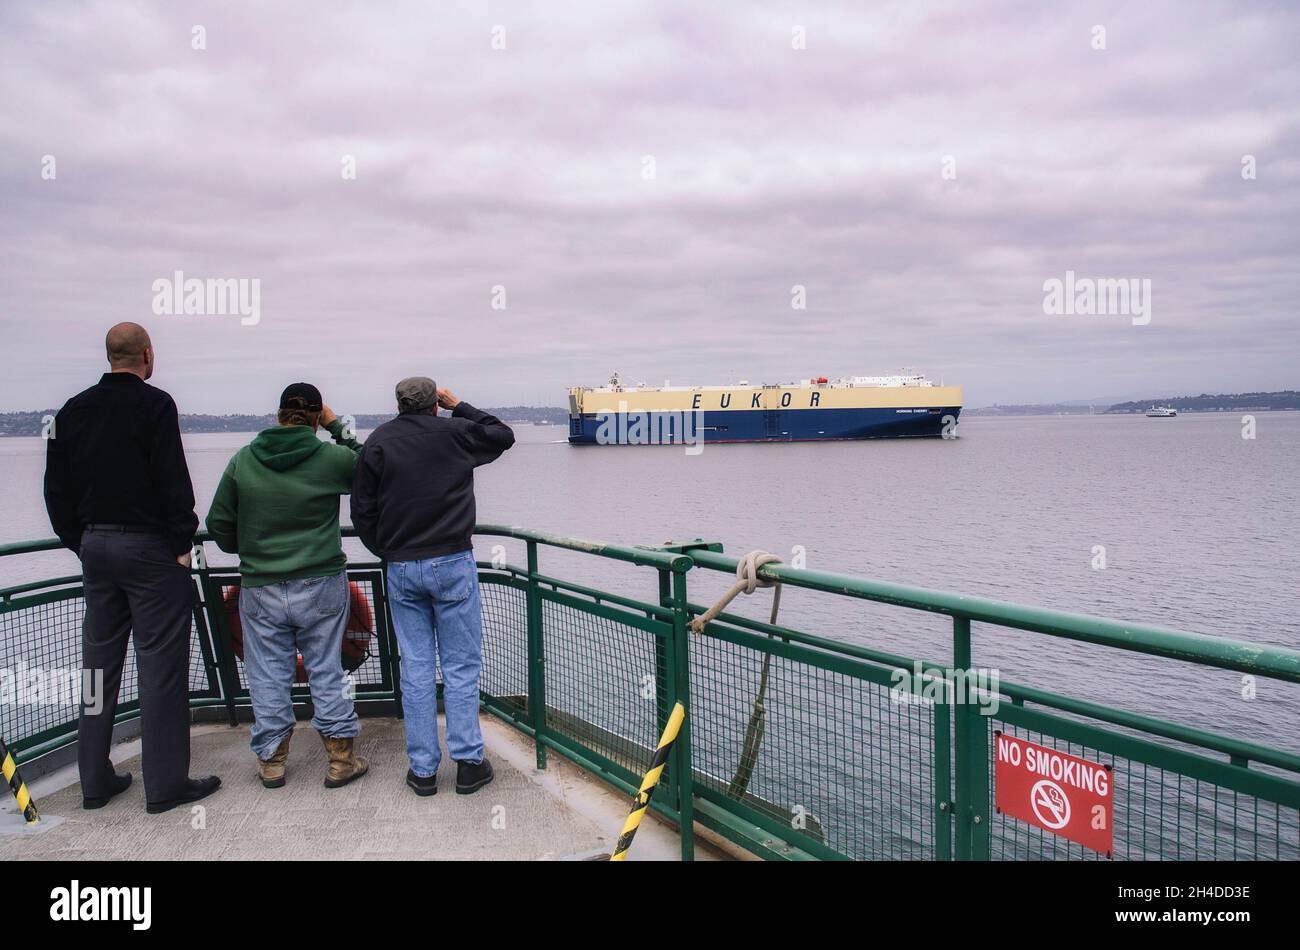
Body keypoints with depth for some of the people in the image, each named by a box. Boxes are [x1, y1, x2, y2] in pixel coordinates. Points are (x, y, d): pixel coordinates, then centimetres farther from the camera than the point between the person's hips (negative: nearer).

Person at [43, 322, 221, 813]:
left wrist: (80, 543, 18)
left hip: (96, 547, 7)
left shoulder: (72, 410, 10)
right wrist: (183, 542, -8)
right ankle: (165, 784, 4)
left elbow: (56, 488, 12)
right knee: (161, 663, -1)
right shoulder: (153, 403, -10)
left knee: (98, 662, 13)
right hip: (150, 548, -7)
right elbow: (173, 479, -15)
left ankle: (95, 781, 21)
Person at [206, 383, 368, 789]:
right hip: (321, 585, -1)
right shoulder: (331, 458, -10)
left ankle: (271, 760, 23)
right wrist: (337, 427, 10)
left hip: (261, 588, 2)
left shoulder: (243, 460, -2)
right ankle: (341, 759, 16)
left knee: (268, 676, 12)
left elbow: (219, 525, 5)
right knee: (327, 672, 8)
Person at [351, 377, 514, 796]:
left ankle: (422, 769, 14)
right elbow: (503, 435, 15)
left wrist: (388, 552, 15)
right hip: (453, 564, -2)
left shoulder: (378, 442, 3)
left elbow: (362, 511, 3)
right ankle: (468, 762, 8)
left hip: (401, 570, 3)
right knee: (461, 667, 5)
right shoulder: (454, 432, -3)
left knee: (415, 669, 8)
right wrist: (458, 406, 17)